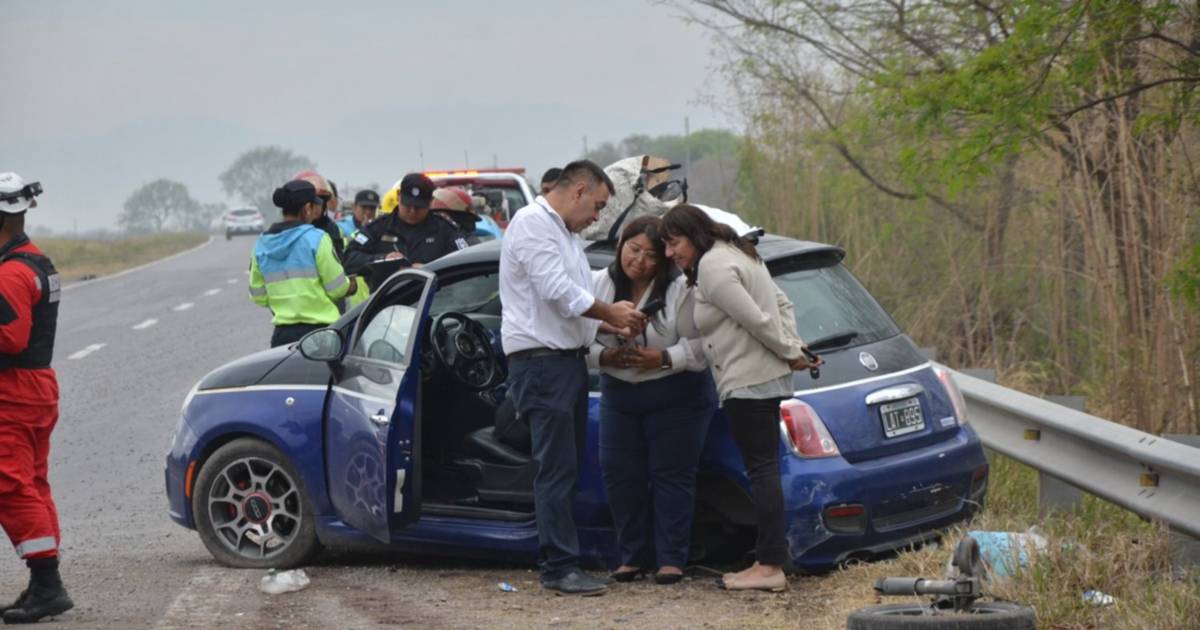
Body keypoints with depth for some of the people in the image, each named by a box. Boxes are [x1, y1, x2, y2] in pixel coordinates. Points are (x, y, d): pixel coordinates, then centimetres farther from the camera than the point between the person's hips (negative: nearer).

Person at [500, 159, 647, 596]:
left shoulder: (567, 236, 23)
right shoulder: (532, 223, -9)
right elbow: (557, 291, -18)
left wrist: (615, 326, 9)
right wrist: (610, 313, -6)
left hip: (568, 360, 10)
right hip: (540, 360, -10)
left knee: (564, 468, 10)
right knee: (556, 468, -11)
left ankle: (558, 560, 14)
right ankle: (560, 567, -10)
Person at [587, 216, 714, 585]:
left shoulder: (680, 290, -13)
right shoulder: (599, 286, 0)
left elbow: (701, 345, -13)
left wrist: (663, 359, -24)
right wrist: (605, 357, -17)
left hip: (676, 397, -4)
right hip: (619, 394, 4)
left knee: (671, 475, -4)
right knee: (619, 474, 2)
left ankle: (671, 559, 1)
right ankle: (632, 556, 13)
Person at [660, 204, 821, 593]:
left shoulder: (712, 268, -14)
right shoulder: (734, 254, 19)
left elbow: (757, 320, -18)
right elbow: (780, 303, 21)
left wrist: (789, 354, -6)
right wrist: (793, 346, 9)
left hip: (748, 384, -11)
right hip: (764, 379, 11)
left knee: (761, 470, -10)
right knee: (764, 470, 11)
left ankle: (770, 567, -10)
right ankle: (770, 561, 13)